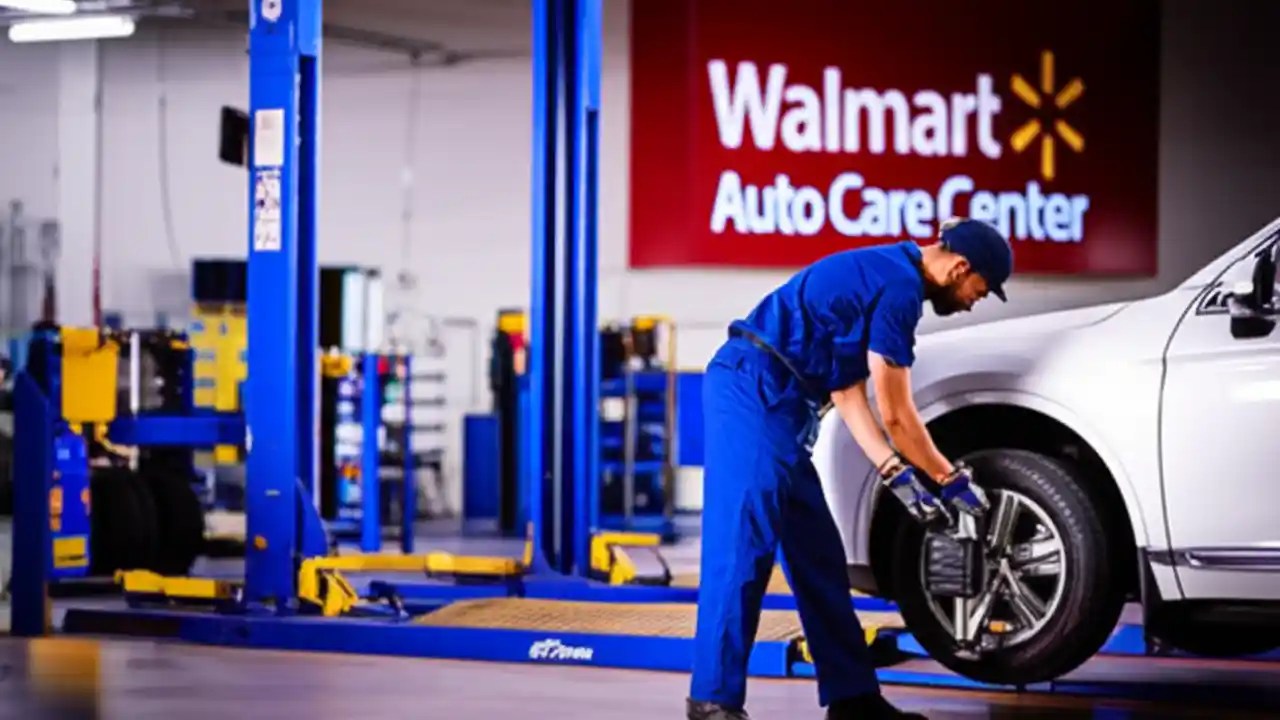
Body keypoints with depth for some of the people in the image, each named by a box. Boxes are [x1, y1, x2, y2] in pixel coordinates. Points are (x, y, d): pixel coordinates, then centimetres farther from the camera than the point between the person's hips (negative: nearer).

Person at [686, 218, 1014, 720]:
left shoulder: (883, 277, 18)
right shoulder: (899, 286, -12)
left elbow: (847, 392, 17)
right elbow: (895, 414, -9)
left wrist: (896, 474, 10)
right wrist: (951, 480, 4)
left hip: (769, 399, 11)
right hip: (752, 393, -11)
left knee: (816, 552, 10)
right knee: (744, 543, -14)